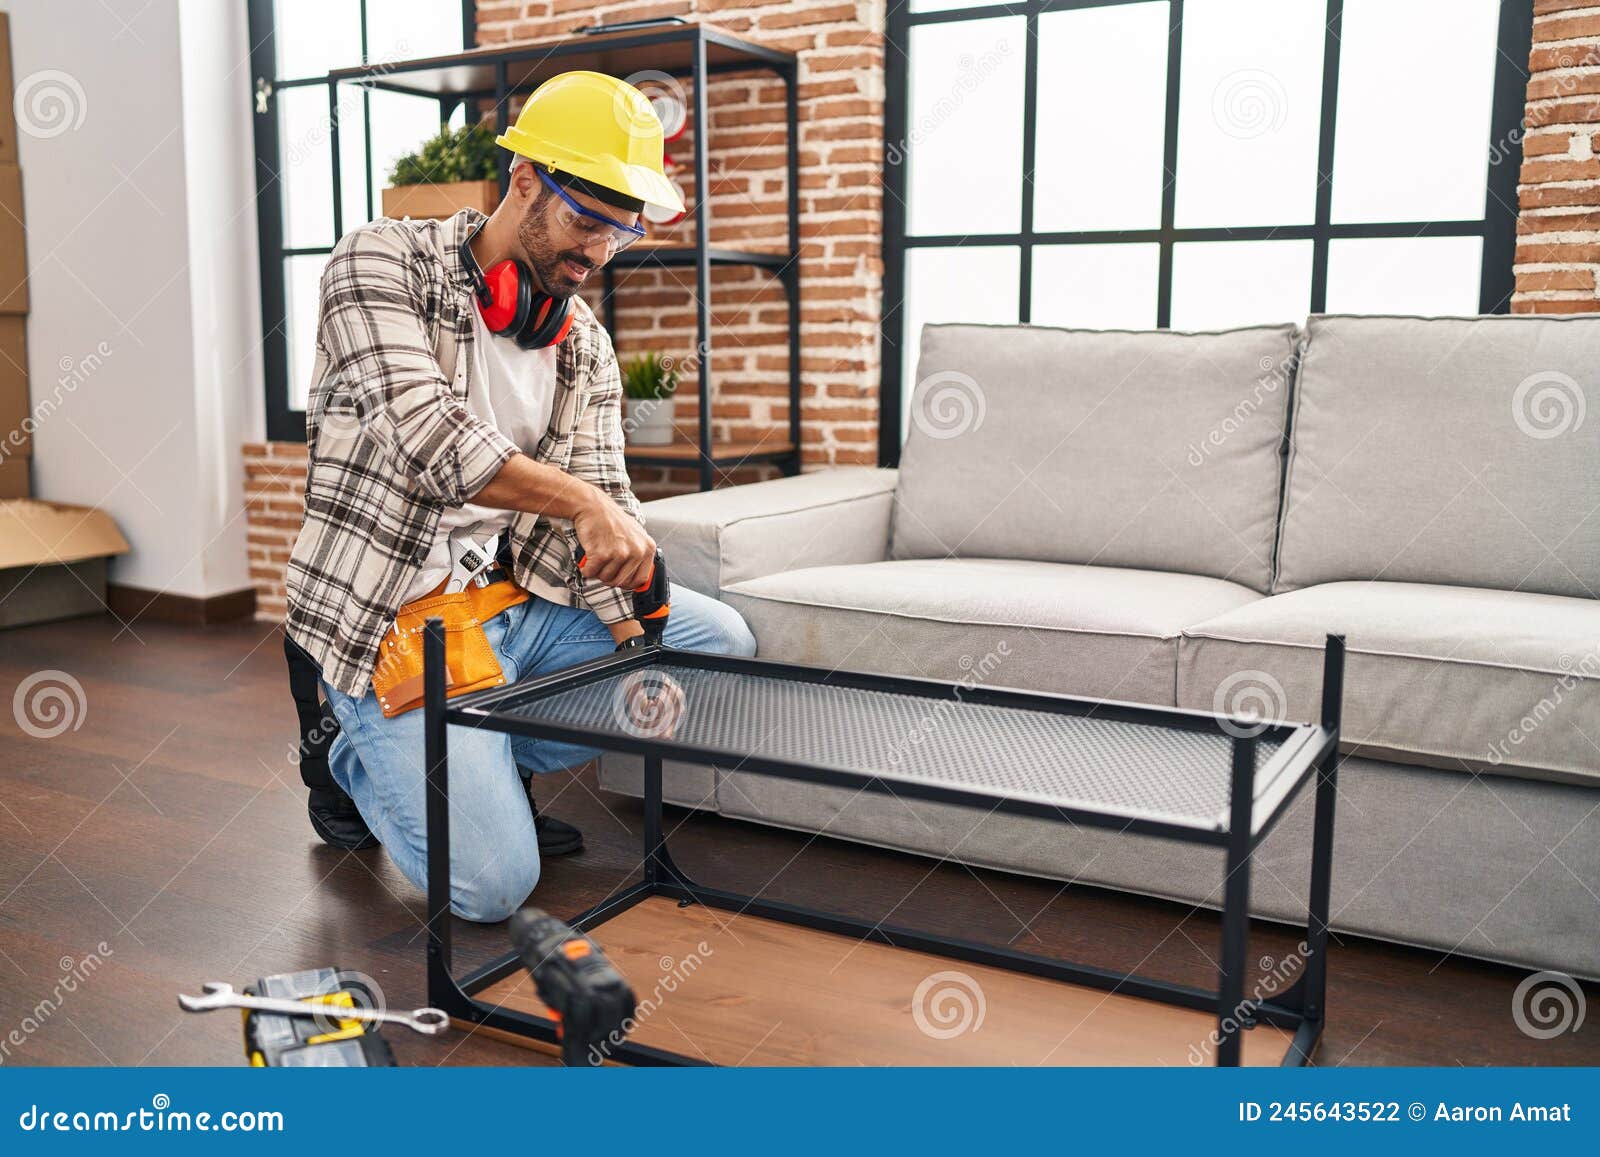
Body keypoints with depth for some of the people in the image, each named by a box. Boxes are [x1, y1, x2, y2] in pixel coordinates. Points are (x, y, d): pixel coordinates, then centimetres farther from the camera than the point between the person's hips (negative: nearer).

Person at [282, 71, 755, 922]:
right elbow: (428, 437, -24)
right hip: (391, 617, -6)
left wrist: (642, 647, -12)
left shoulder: (586, 347, 7)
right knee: (490, 886, -18)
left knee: (720, 642, 1)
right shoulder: (380, 264, -9)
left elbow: (607, 517, 2)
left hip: (516, 597, 7)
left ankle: (483, 761, 6)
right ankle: (362, 761, 14)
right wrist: (580, 500, -25)